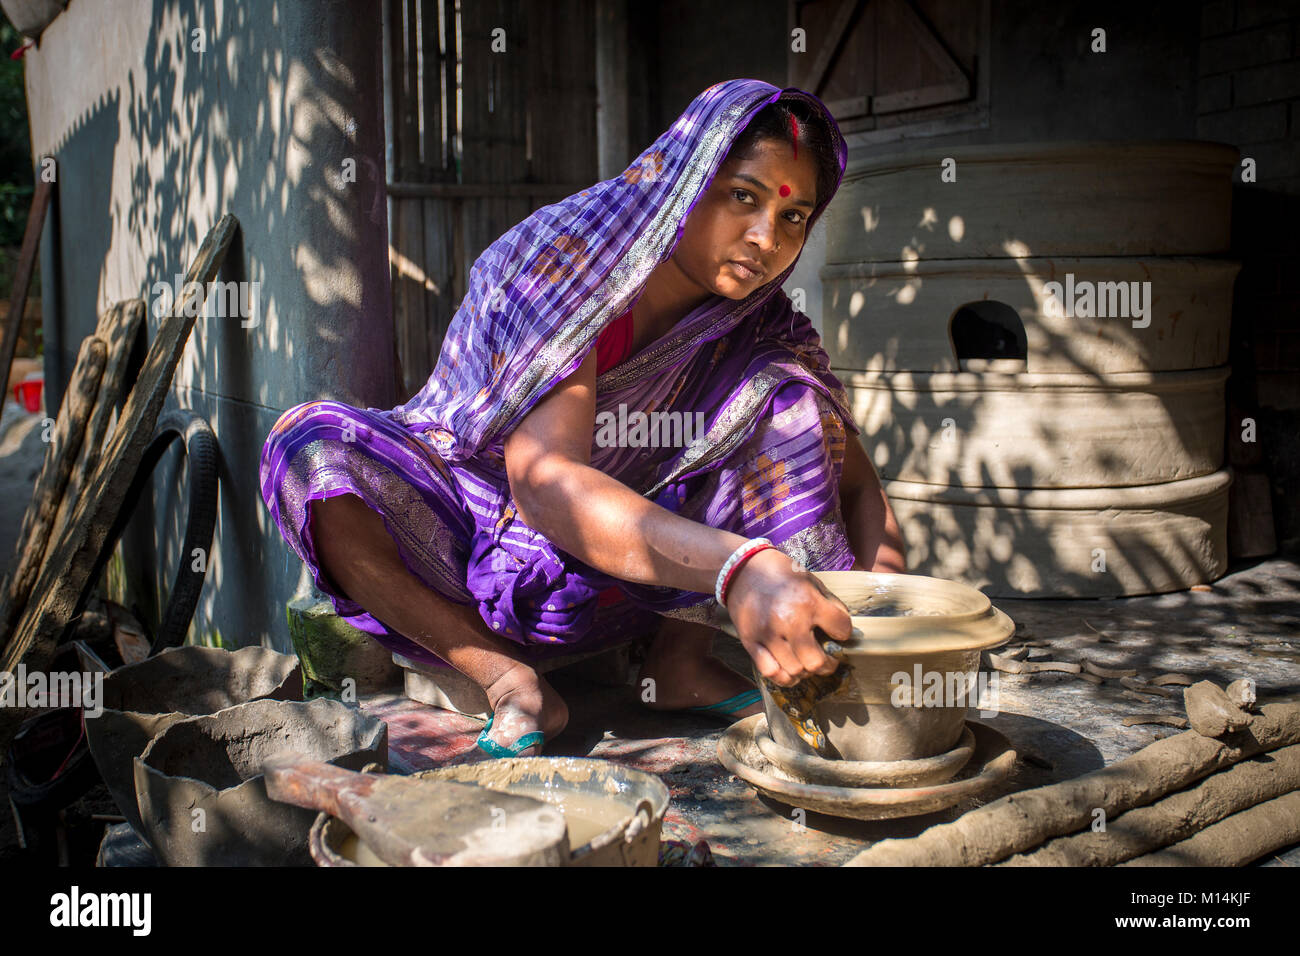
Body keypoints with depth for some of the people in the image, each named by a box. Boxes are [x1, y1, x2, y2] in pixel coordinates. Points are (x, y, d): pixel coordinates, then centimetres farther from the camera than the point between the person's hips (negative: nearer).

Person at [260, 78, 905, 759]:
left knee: (789, 394, -14)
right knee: (310, 447, -31)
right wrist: (739, 565, -53)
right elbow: (542, 480, -38)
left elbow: (853, 480, -6)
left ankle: (681, 658, -16)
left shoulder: (761, 329, -9)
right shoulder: (563, 261, -24)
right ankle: (509, 682, -25)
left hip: (614, 578, 3)